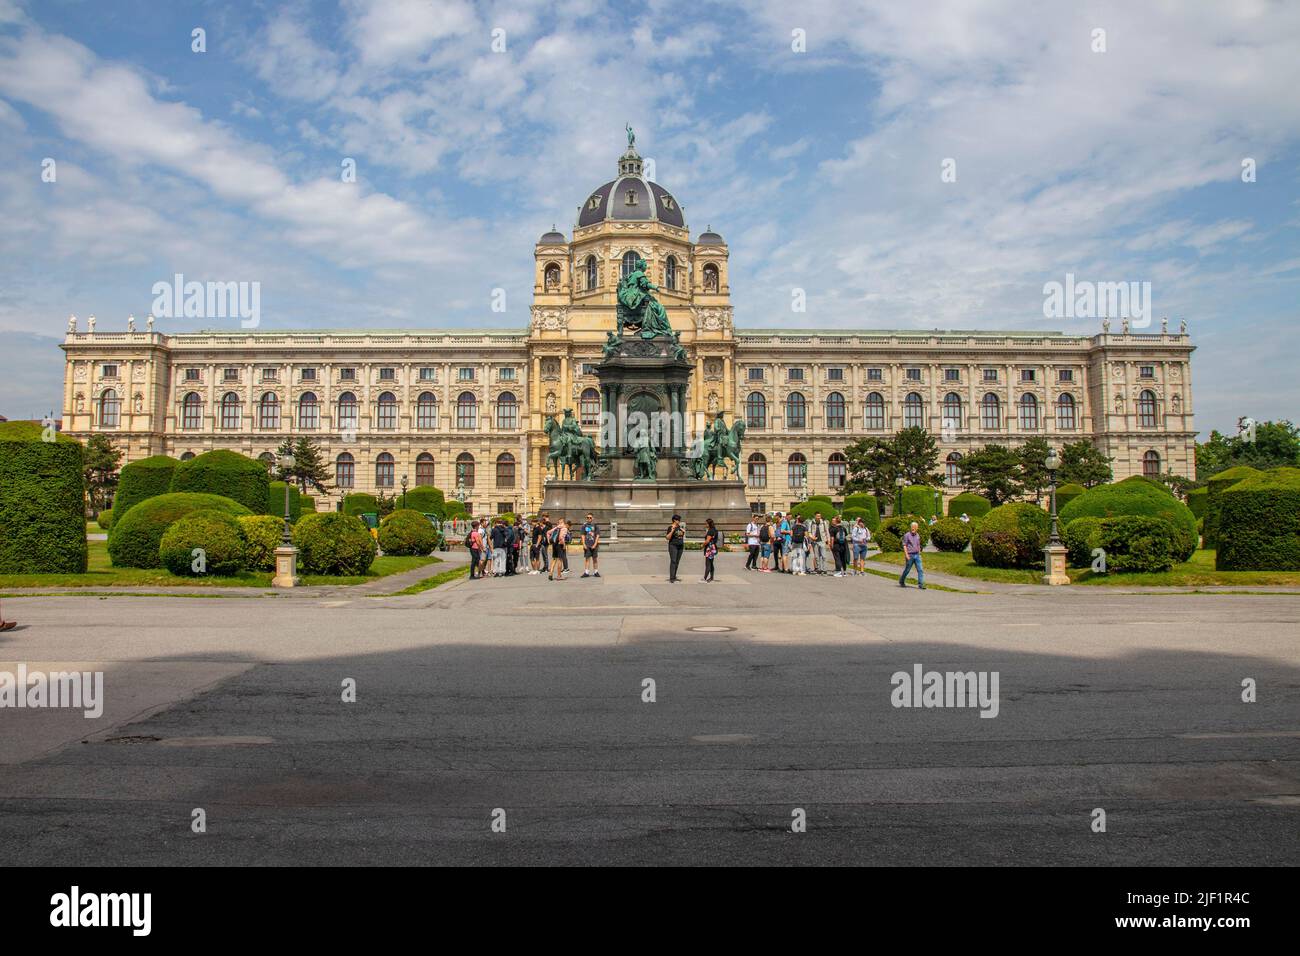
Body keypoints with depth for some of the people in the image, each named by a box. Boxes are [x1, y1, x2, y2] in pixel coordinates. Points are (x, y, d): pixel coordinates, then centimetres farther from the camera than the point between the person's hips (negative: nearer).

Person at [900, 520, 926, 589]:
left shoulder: (917, 535, 11)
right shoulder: (907, 535, -7)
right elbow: (904, 545, -9)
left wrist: (919, 554, 17)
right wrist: (906, 555, -16)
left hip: (917, 555, 5)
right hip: (910, 555, -5)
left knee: (920, 570, -5)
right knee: (907, 569, 5)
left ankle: (921, 584, -6)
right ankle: (901, 582, 26)